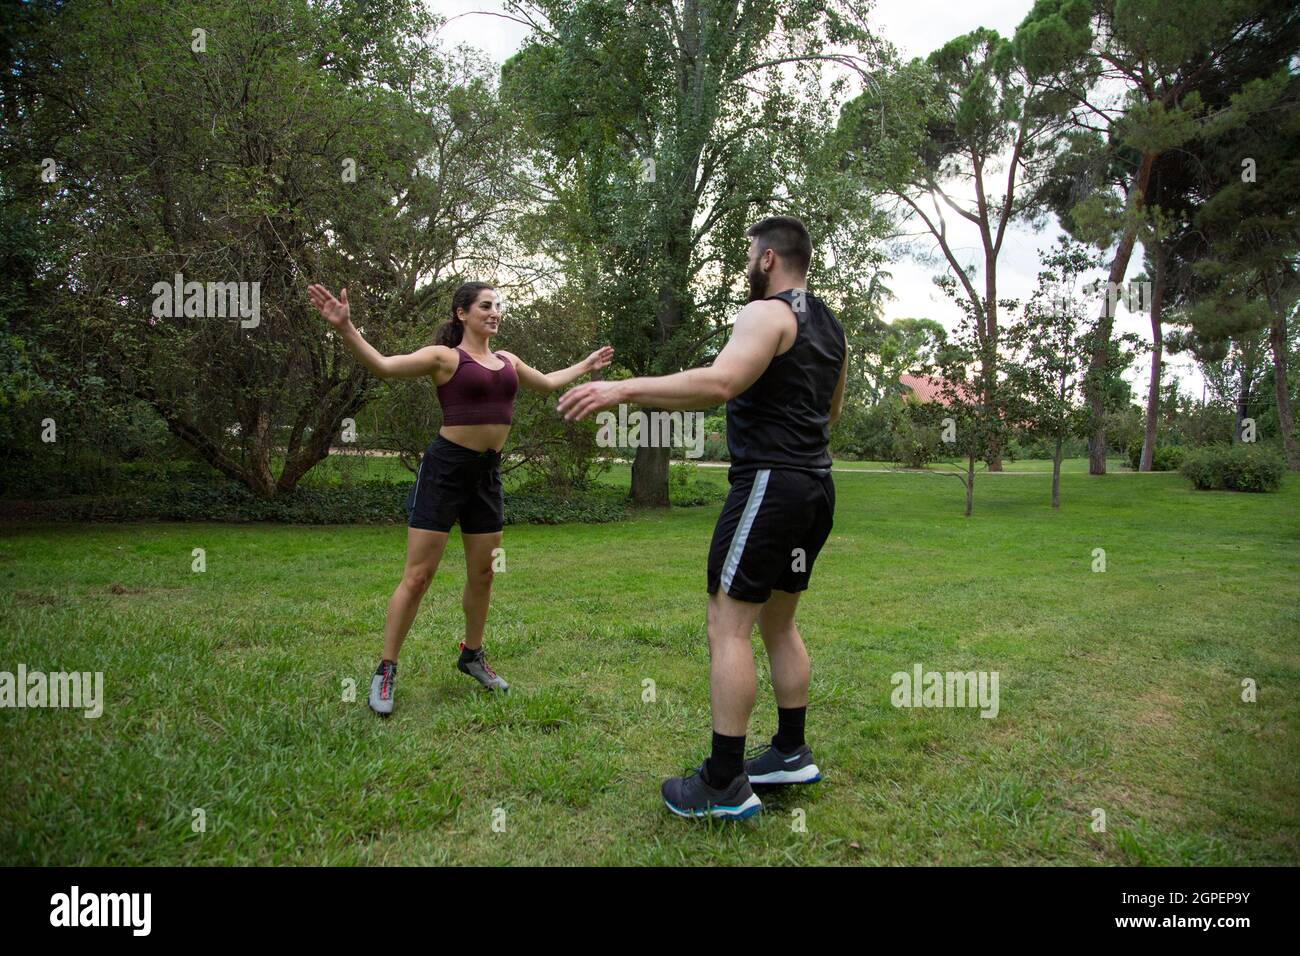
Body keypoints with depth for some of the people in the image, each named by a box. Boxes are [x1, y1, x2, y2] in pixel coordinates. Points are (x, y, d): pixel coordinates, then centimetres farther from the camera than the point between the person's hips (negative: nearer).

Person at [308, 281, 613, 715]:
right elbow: (384, 366, -17)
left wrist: (587, 364, 42)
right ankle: (385, 671, 7)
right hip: (446, 467, -6)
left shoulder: (507, 361, 14)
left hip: (488, 473, 6)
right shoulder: (445, 356, -5)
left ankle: (472, 655, 32)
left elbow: (547, 383, 32)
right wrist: (346, 328, -31)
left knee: (482, 574, 13)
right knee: (418, 575, -4)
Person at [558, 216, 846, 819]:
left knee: (727, 627, -5)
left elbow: (720, 382, -29)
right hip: (815, 486, 10)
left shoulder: (767, 313, -10)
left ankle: (725, 785, -2)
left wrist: (624, 389, -30)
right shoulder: (829, 326, 18)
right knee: (778, 623, 18)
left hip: (769, 483, -9)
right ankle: (791, 754, 26)